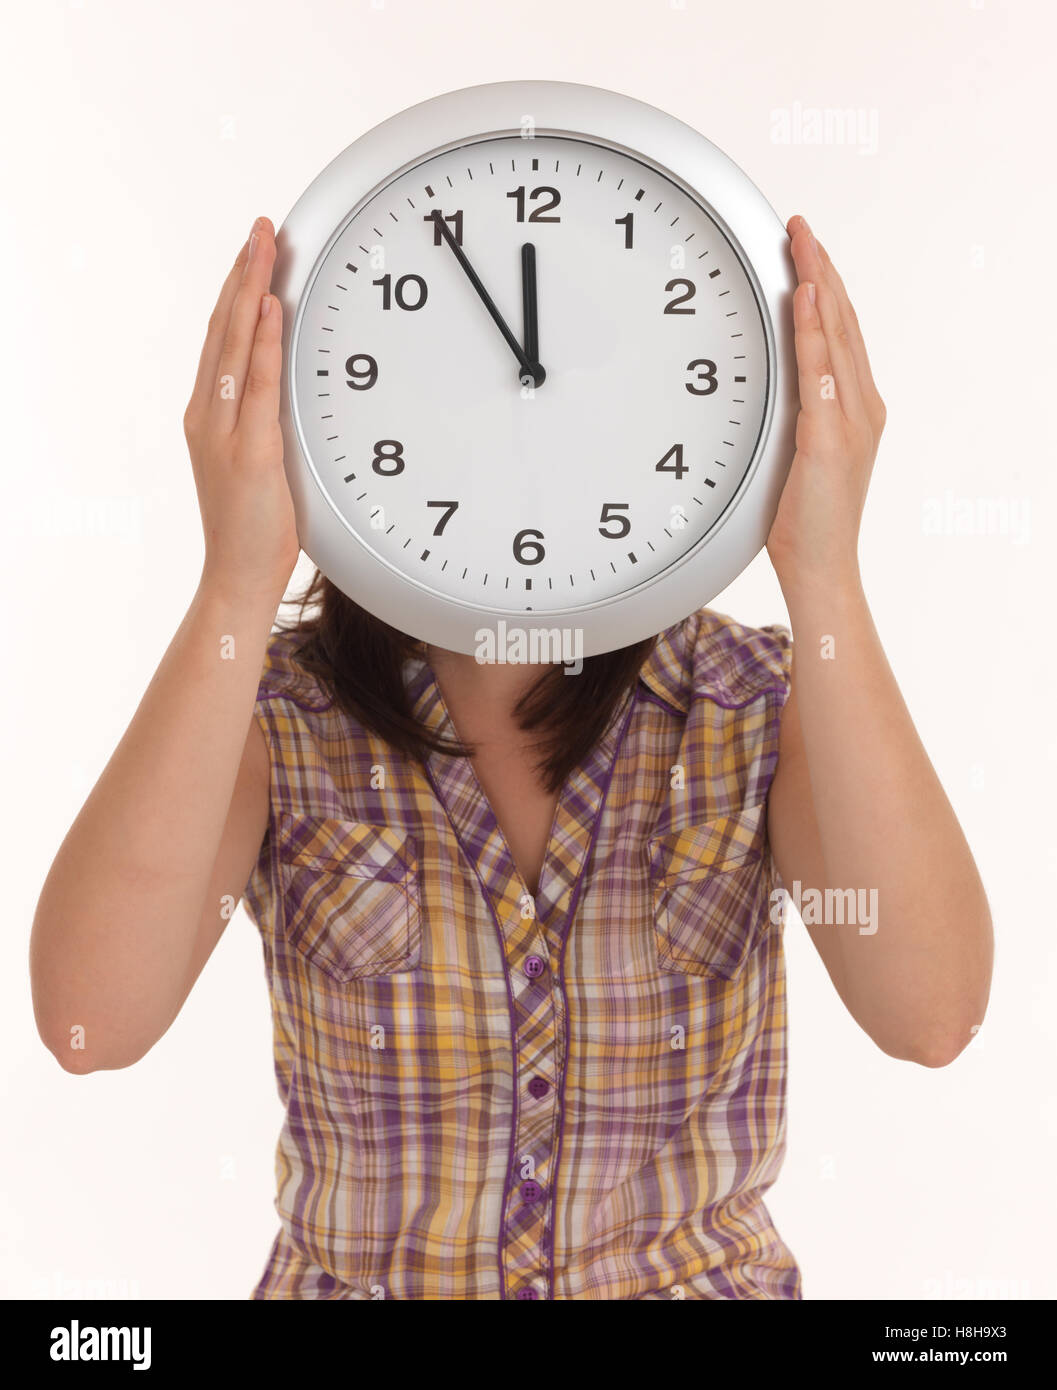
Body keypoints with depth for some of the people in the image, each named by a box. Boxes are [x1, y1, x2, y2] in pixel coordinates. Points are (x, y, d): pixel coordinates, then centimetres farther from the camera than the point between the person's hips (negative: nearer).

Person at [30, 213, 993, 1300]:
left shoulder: (761, 706, -5)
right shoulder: (276, 710, -6)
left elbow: (931, 1014, -20)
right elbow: (89, 1020, -21)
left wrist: (824, 574, -26)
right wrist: (238, 582, -26)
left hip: (703, 1273, 1)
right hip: (351, 1272, 0)